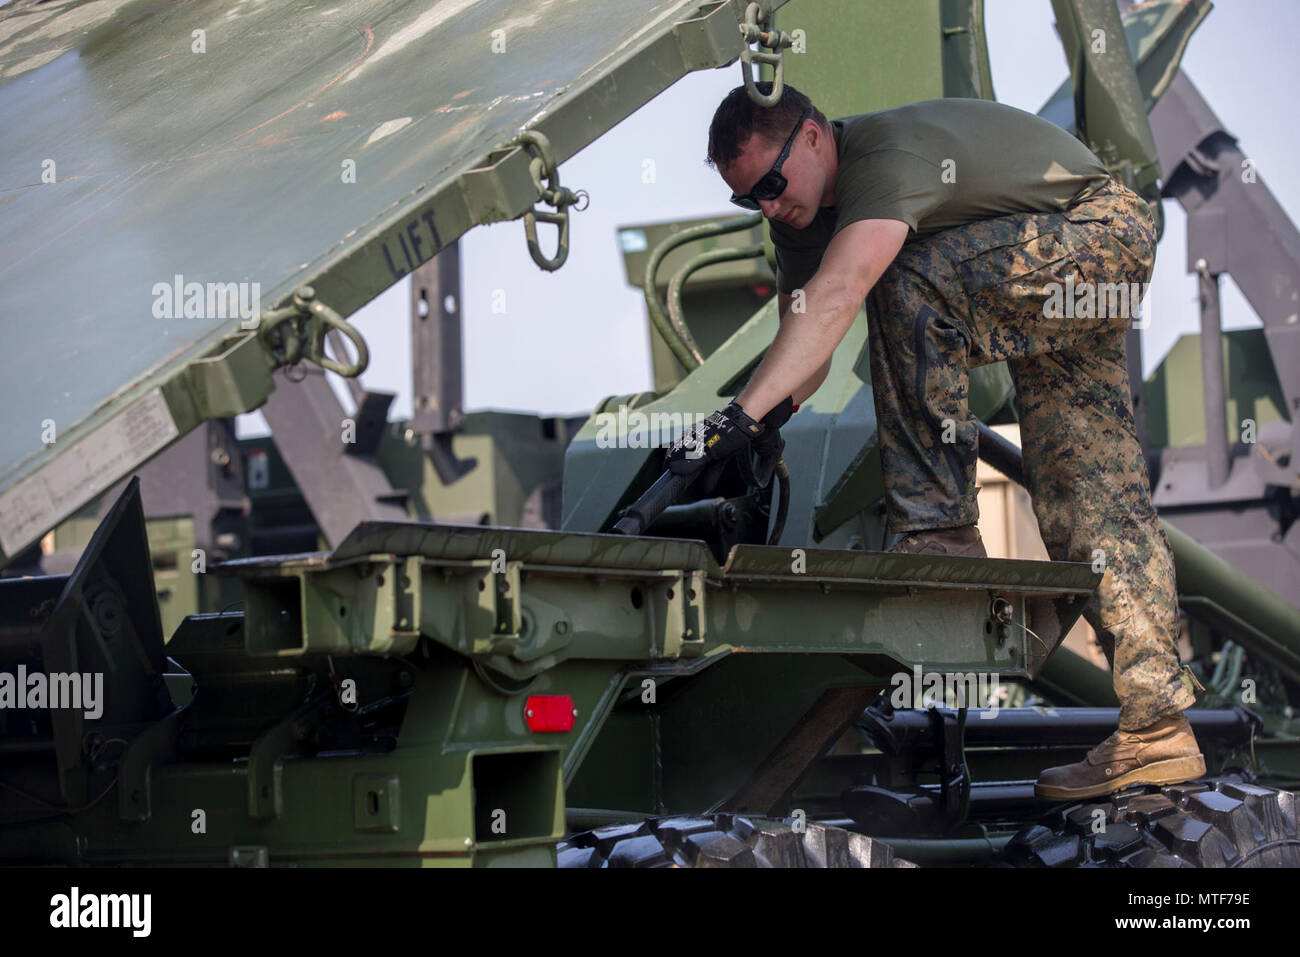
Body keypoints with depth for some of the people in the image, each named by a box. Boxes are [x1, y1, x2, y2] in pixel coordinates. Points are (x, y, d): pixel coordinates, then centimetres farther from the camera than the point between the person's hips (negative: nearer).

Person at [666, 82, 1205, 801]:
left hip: (1103, 230, -9)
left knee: (905, 279, -30)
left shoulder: (893, 151, -32)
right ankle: (1156, 728, -1)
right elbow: (804, 347, -3)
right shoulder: (802, 218, -3)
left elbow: (835, 298, -46)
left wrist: (743, 413, -52)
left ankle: (940, 530, -24)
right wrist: (768, 417, -24)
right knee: (1083, 497, 0)